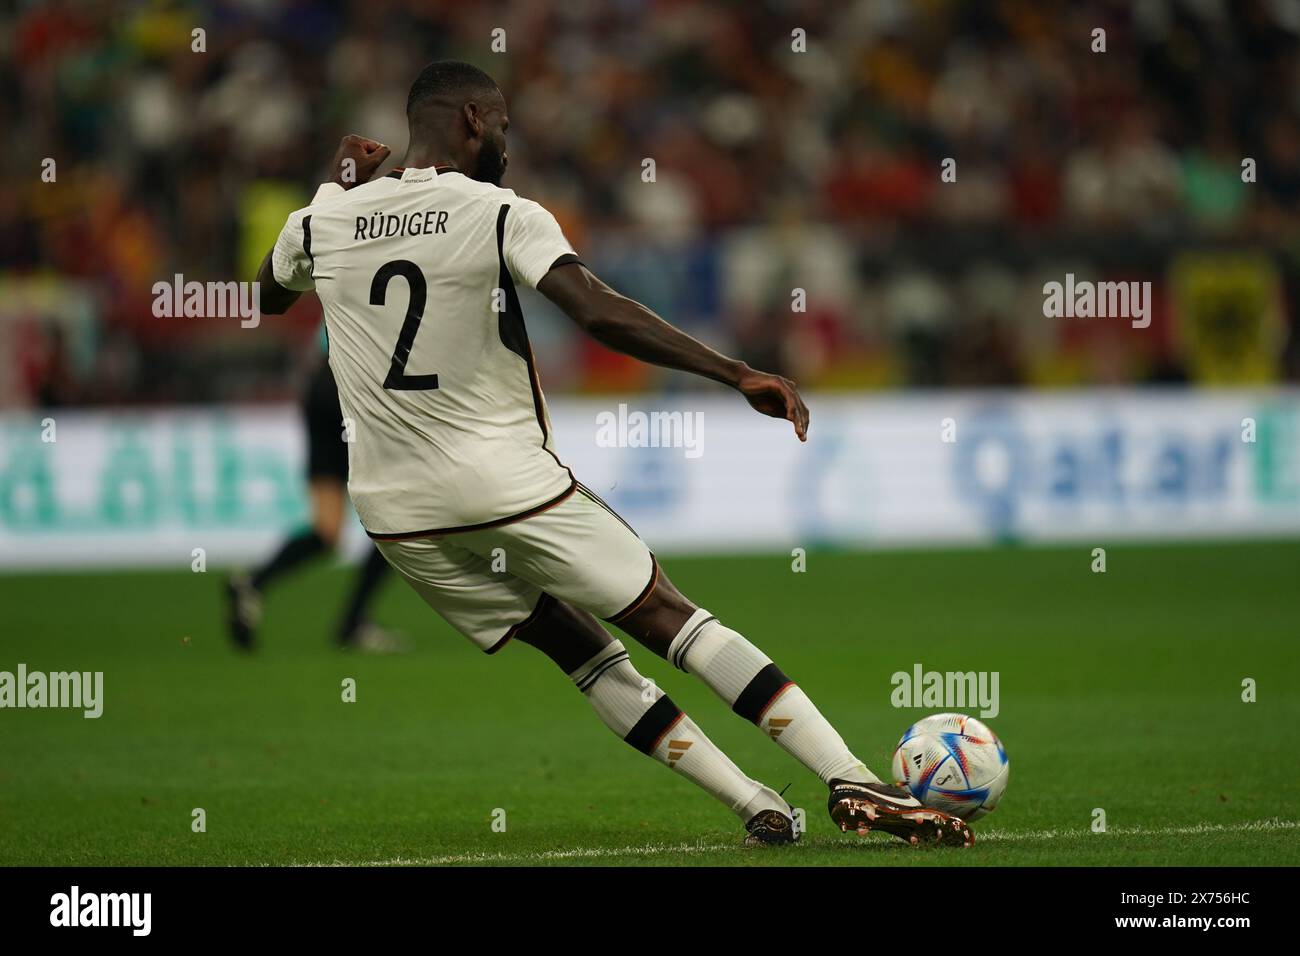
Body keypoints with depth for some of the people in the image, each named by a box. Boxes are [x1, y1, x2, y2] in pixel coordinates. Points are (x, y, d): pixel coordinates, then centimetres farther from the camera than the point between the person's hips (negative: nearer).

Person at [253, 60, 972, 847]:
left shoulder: (319, 225, 4)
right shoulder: (501, 215, -10)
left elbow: (263, 299, 26)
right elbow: (600, 313, -24)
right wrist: (736, 375, -24)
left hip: (395, 509, 5)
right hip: (509, 482, -5)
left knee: (582, 650, 15)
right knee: (674, 621, 1)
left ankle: (759, 807, 9)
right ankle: (854, 782, -8)